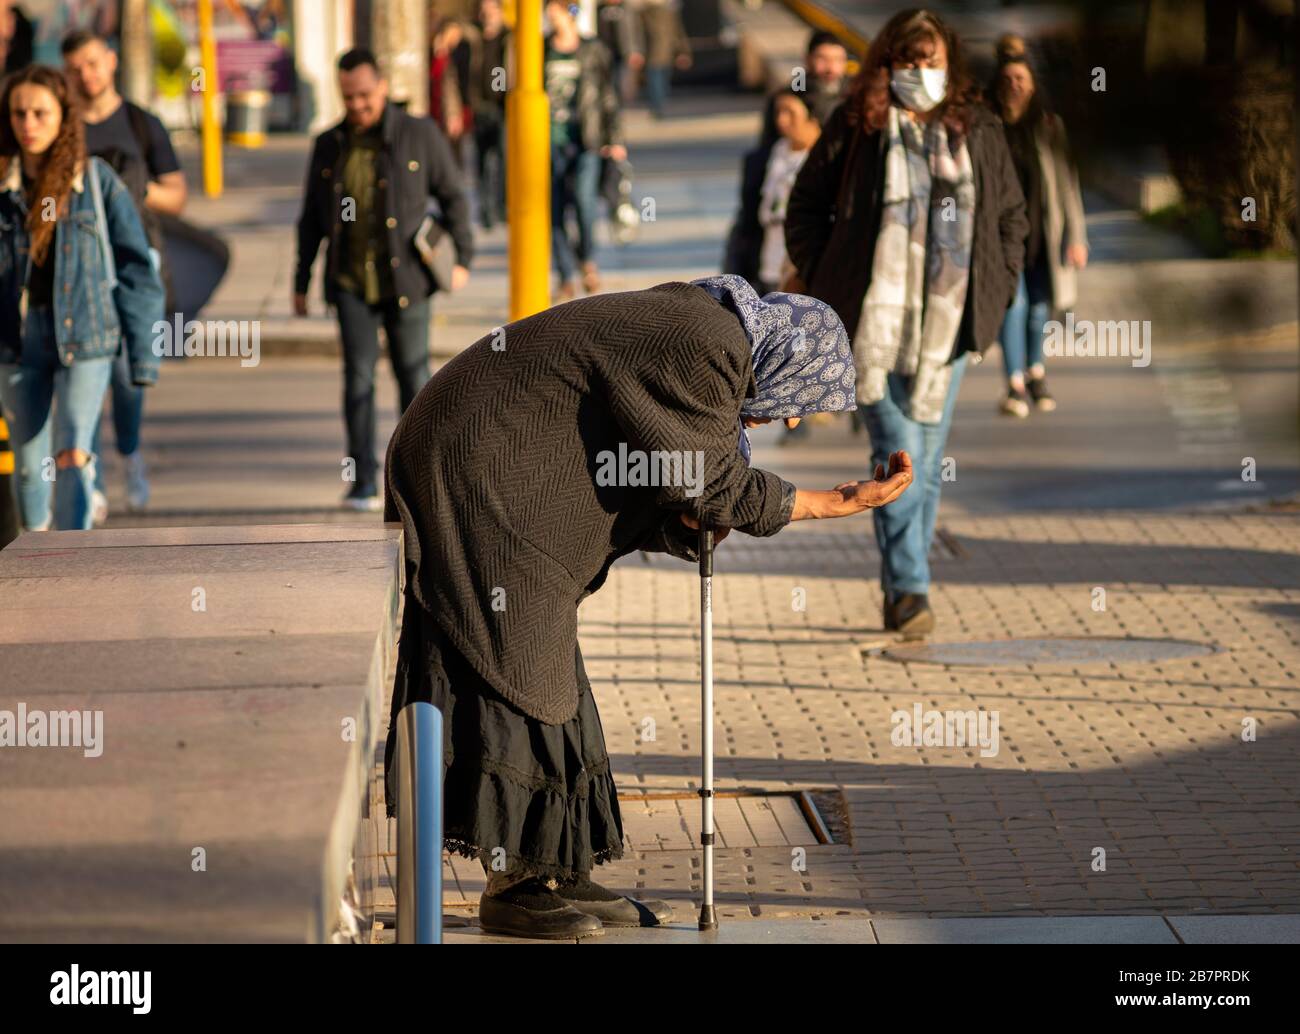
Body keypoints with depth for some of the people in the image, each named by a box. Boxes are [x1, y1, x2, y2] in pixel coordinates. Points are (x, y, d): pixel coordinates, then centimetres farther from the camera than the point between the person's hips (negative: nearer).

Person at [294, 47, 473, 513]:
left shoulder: (419, 135, -1)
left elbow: (453, 196, 6)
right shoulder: (329, 145, 7)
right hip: (351, 283, 1)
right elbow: (311, 218, 14)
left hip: (404, 280, -1)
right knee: (358, 375, -7)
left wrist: (461, 258, 0)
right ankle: (363, 483, -5)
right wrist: (301, 281, 14)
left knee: (413, 374, 4)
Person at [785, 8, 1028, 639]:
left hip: (947, 324, 3)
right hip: (877, 323, -3)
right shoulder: (854, 130, -1)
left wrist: (995, 290, 8)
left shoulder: (978, 133, 8)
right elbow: (806, 207, 8)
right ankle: (910, 589, -11)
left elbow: (1012, 217, 18)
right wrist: (824, 283, 0)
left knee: (927, 459, 7)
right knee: (899, 454, -12)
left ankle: (902, 587, 17)